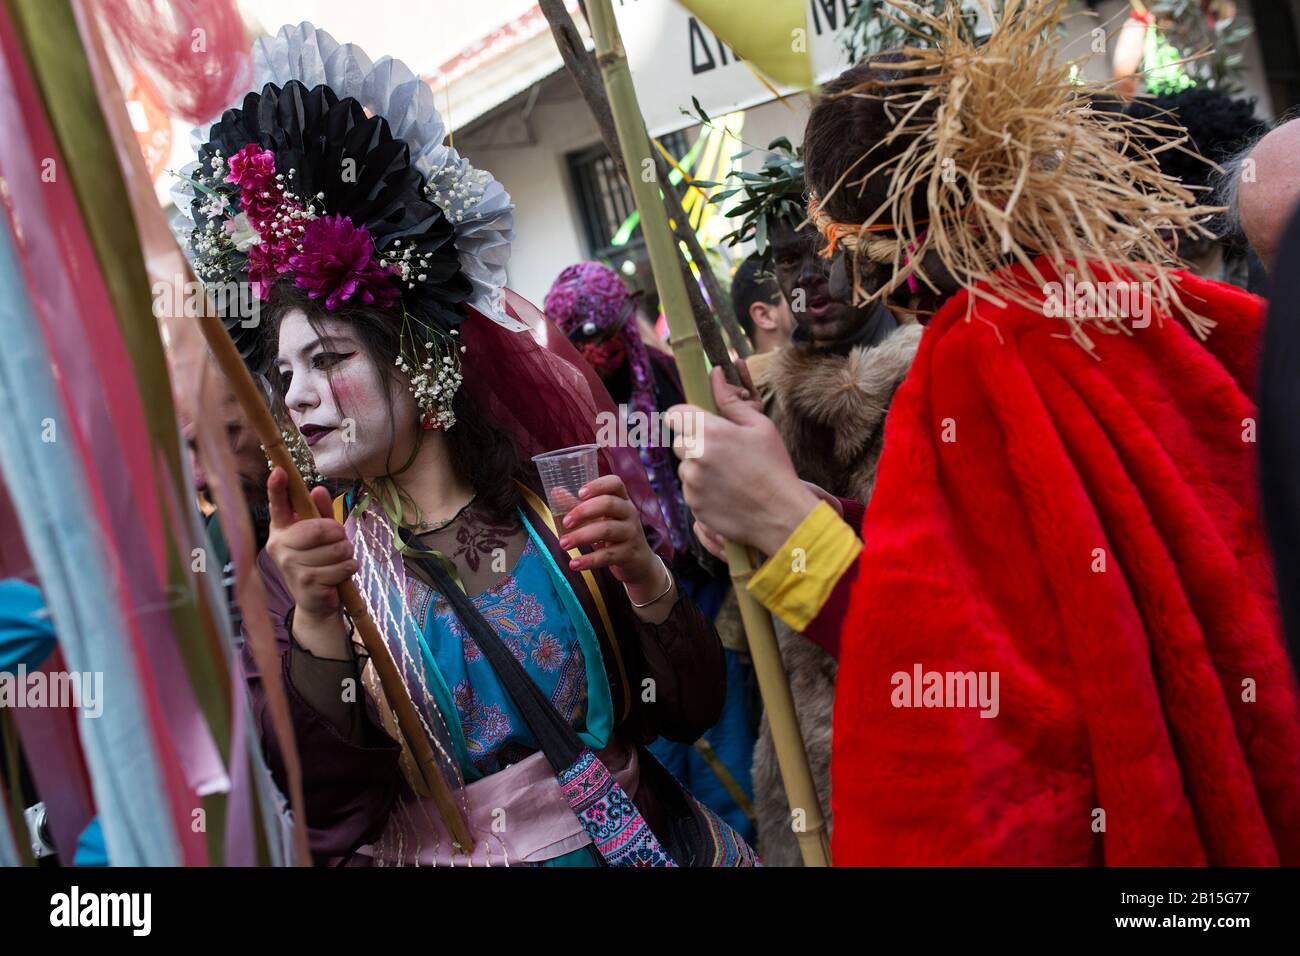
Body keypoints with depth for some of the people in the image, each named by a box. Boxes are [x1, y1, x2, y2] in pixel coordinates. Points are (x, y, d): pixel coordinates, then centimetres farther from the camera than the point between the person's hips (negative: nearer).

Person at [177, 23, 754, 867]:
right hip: (436, 850, -1)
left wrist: (645, 578, -17)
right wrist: (316, 624, -23)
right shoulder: (303, 563, -1)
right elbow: (323, 800, -10)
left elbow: (695, 706, -1)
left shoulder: (556, 504, -3)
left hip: (637, 838, 2)